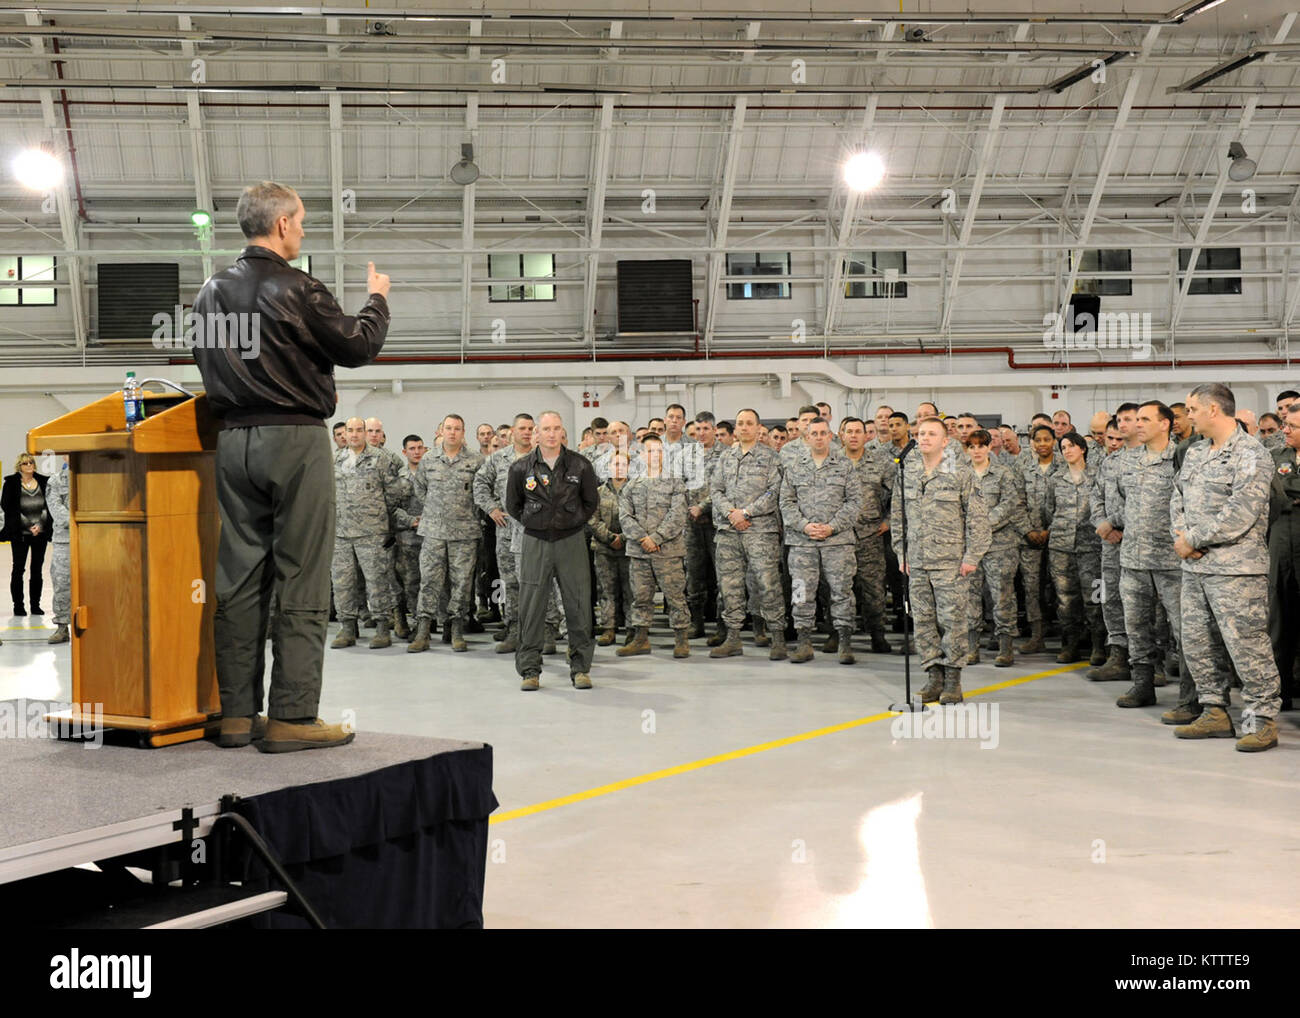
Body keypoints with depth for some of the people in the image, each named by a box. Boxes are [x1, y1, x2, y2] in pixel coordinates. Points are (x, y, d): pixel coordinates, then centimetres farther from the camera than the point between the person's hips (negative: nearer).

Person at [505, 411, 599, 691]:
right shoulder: (521, 468, -1)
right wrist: (533, 523, 10)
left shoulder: (580, 466, -1)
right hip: (535, 542, 0)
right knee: (531, 607, 1)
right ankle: (530, 669, 8)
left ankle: (580, 667, 11)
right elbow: (512, 505, 13)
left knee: (578, 605, 1)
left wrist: (574, 523, 11)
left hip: (571, 541, 0)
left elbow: (591, 501, 13)